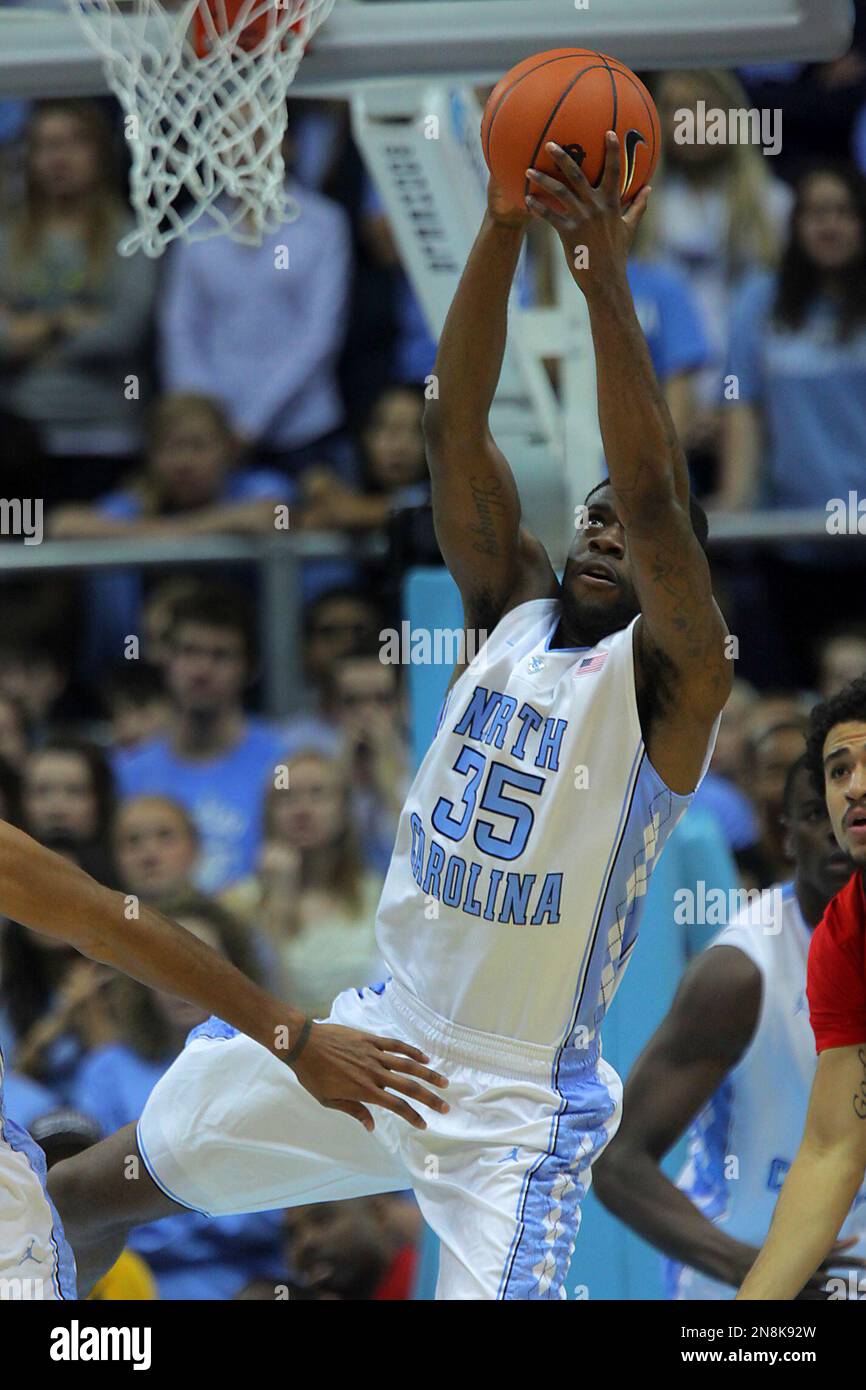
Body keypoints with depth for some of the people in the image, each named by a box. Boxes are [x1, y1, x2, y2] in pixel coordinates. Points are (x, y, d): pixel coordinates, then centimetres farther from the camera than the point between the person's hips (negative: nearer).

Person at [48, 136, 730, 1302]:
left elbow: (655, 499, -27)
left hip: (517, 1097, -6)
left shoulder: (672, 679, -9)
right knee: (135, 1167, 15)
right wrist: (505, 224, -16)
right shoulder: (514, 613, 6)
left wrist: (608, 282, -34)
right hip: (386, 1030, 6)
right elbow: (456, 425, -4)